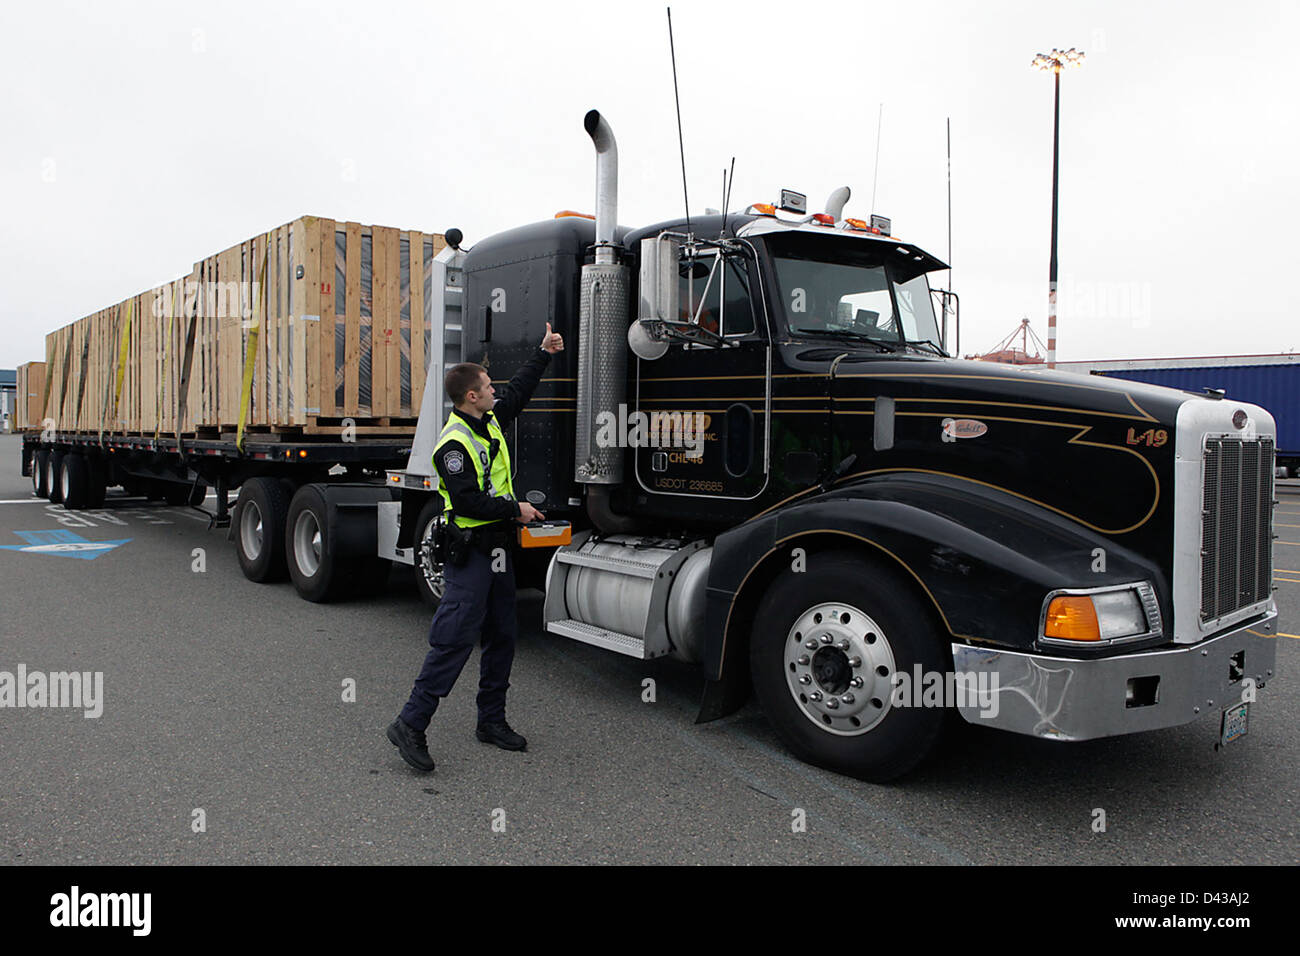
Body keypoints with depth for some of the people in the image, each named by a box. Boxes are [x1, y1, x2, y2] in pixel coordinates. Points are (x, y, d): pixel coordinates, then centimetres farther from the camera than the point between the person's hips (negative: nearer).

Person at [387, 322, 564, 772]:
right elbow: (467, 501, -23)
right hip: (470, 552, -10)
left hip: (498, 549, 10)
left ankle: (491, 720, 24)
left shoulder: (489, 418, 10)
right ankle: (410, 725, -2)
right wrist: (515, 509, -15)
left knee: (502, 637, 13)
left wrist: (544, 353, 30)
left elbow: (518, 391, 28)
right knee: (455, 639, -10)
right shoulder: (455, 442, -17)